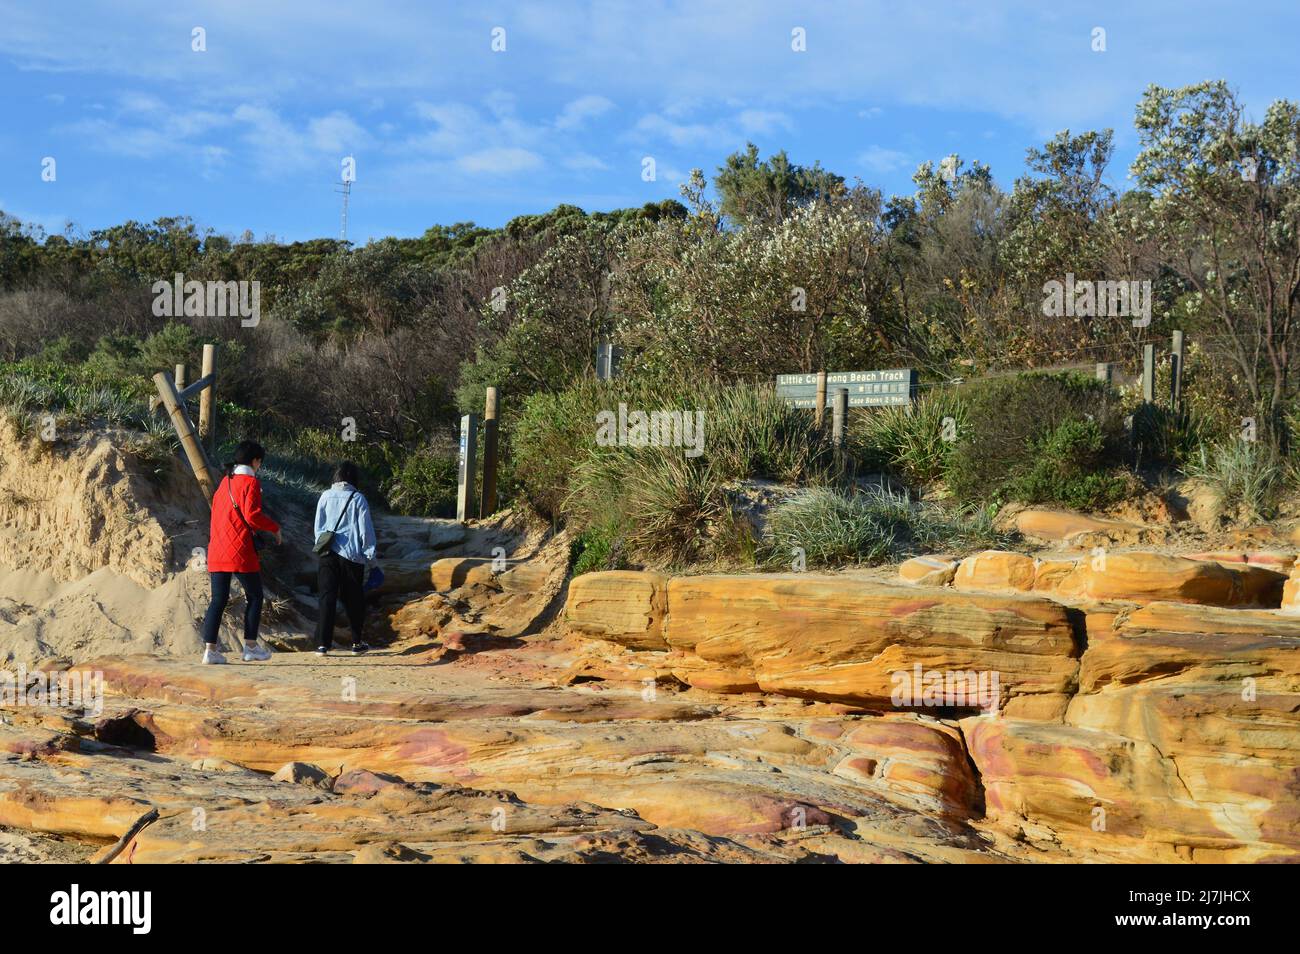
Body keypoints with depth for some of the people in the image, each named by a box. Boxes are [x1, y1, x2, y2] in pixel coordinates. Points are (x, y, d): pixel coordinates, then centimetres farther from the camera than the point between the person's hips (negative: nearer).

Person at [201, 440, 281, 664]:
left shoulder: (225, 481, 16)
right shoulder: (250, 482, -7)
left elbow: (217, 514, 18)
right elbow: (252, 515, -17)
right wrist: (275, 528, -3)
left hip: (217, 550, 7)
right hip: (240, 552, -7)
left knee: (218, 600, 6)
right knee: (255, 597, 7)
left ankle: (210, 649, -2)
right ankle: (250, 647, 8)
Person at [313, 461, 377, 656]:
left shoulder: (326, 497, 2)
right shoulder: (358, 499, -6)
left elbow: (318, 525, 9)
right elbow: (365, 529, -3)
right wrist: (369, 553, 5)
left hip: (328, 554, 2)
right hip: (352, 555, -2)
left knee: (327, 598, 0)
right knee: (353, 601, 11)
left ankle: (322, 644, -8)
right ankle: (357, 643, 20)